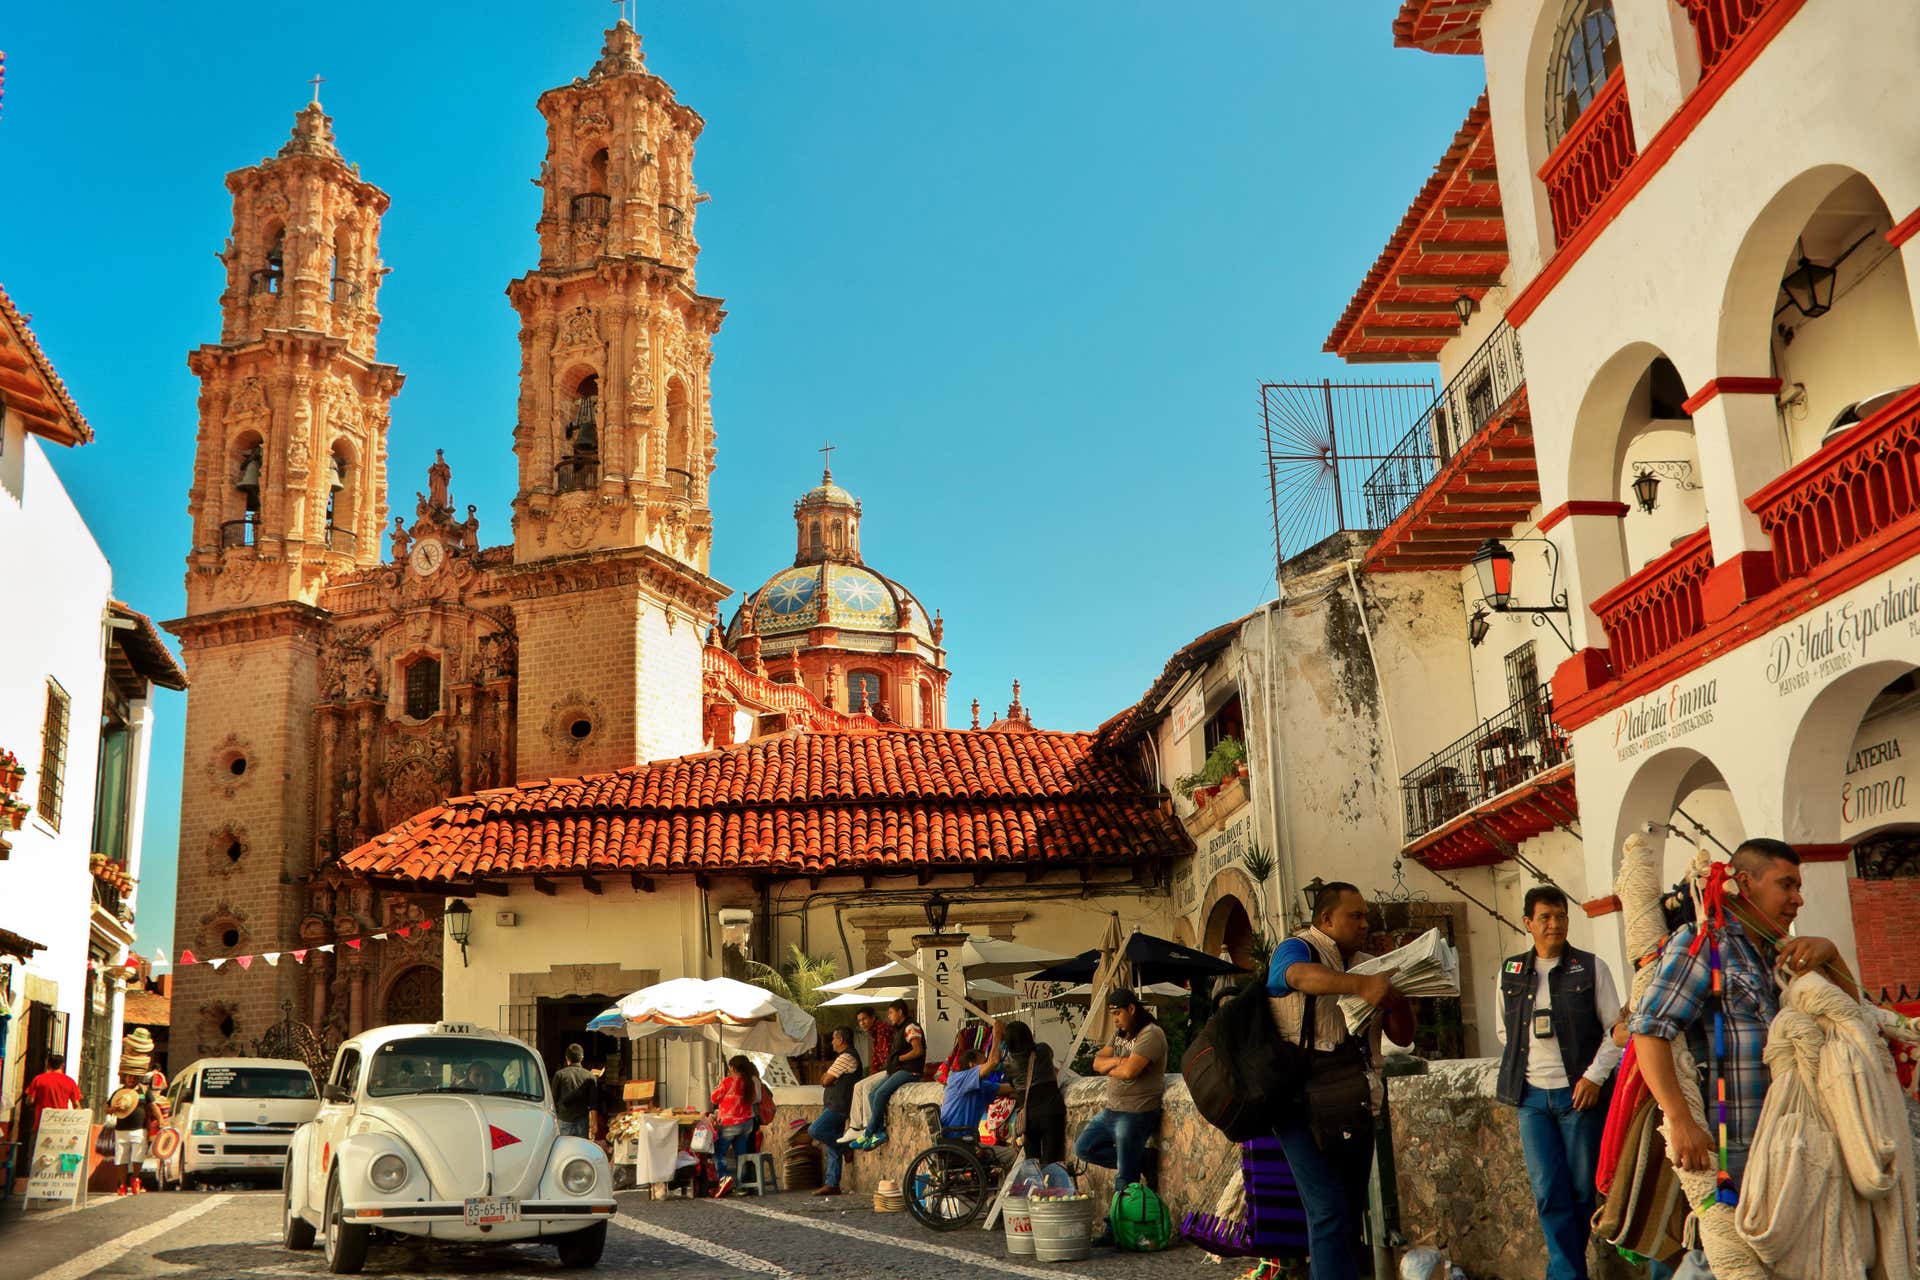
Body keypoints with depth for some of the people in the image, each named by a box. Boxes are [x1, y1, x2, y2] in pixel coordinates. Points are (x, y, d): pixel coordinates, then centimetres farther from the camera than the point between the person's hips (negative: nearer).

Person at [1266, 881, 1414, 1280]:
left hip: (1355, 1111, 7)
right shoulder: (1296, 950, -3)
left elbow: (1403, 1035, 15)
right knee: (1329, 1214, -12)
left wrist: (1395, 994, -7)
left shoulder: (1366, 965, 15)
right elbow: (1302, 976, -29)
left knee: (1352, 1214, 10)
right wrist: (1361, 985, -46)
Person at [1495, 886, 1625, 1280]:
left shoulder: (1590, 967, 1)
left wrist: (1594, 1075, -8)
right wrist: (1521, 1068, 7)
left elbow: (1615, 1028, 1)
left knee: (1581, 1189, 3)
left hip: (1580, 1092, -2)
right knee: (1548, 1192, -3)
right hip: (1531, 1096, 2)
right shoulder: (1511, 972, 9)